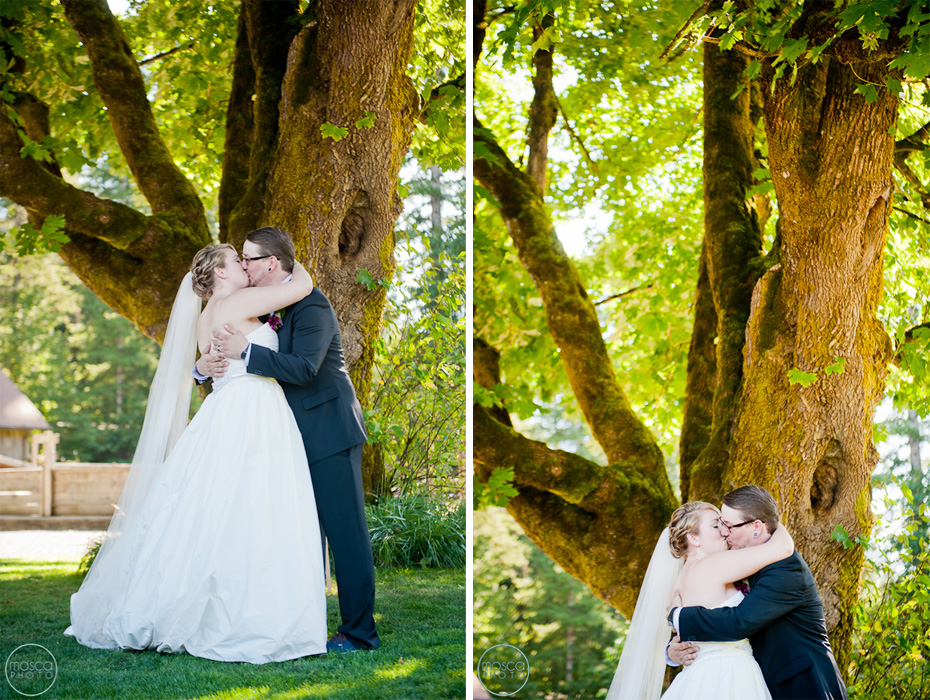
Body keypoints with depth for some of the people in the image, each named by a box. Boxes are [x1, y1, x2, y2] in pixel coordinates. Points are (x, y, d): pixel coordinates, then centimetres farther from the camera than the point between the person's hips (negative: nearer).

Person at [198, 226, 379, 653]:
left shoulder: (311, 304, -15)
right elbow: (230, 356, 16)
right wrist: (204, 366, -6)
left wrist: (246, 352, -26)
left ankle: (359, 631, -1)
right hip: (297, 435, 9)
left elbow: (302, 368, -26)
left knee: (345, 532, -6)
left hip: (328, 432, -9)